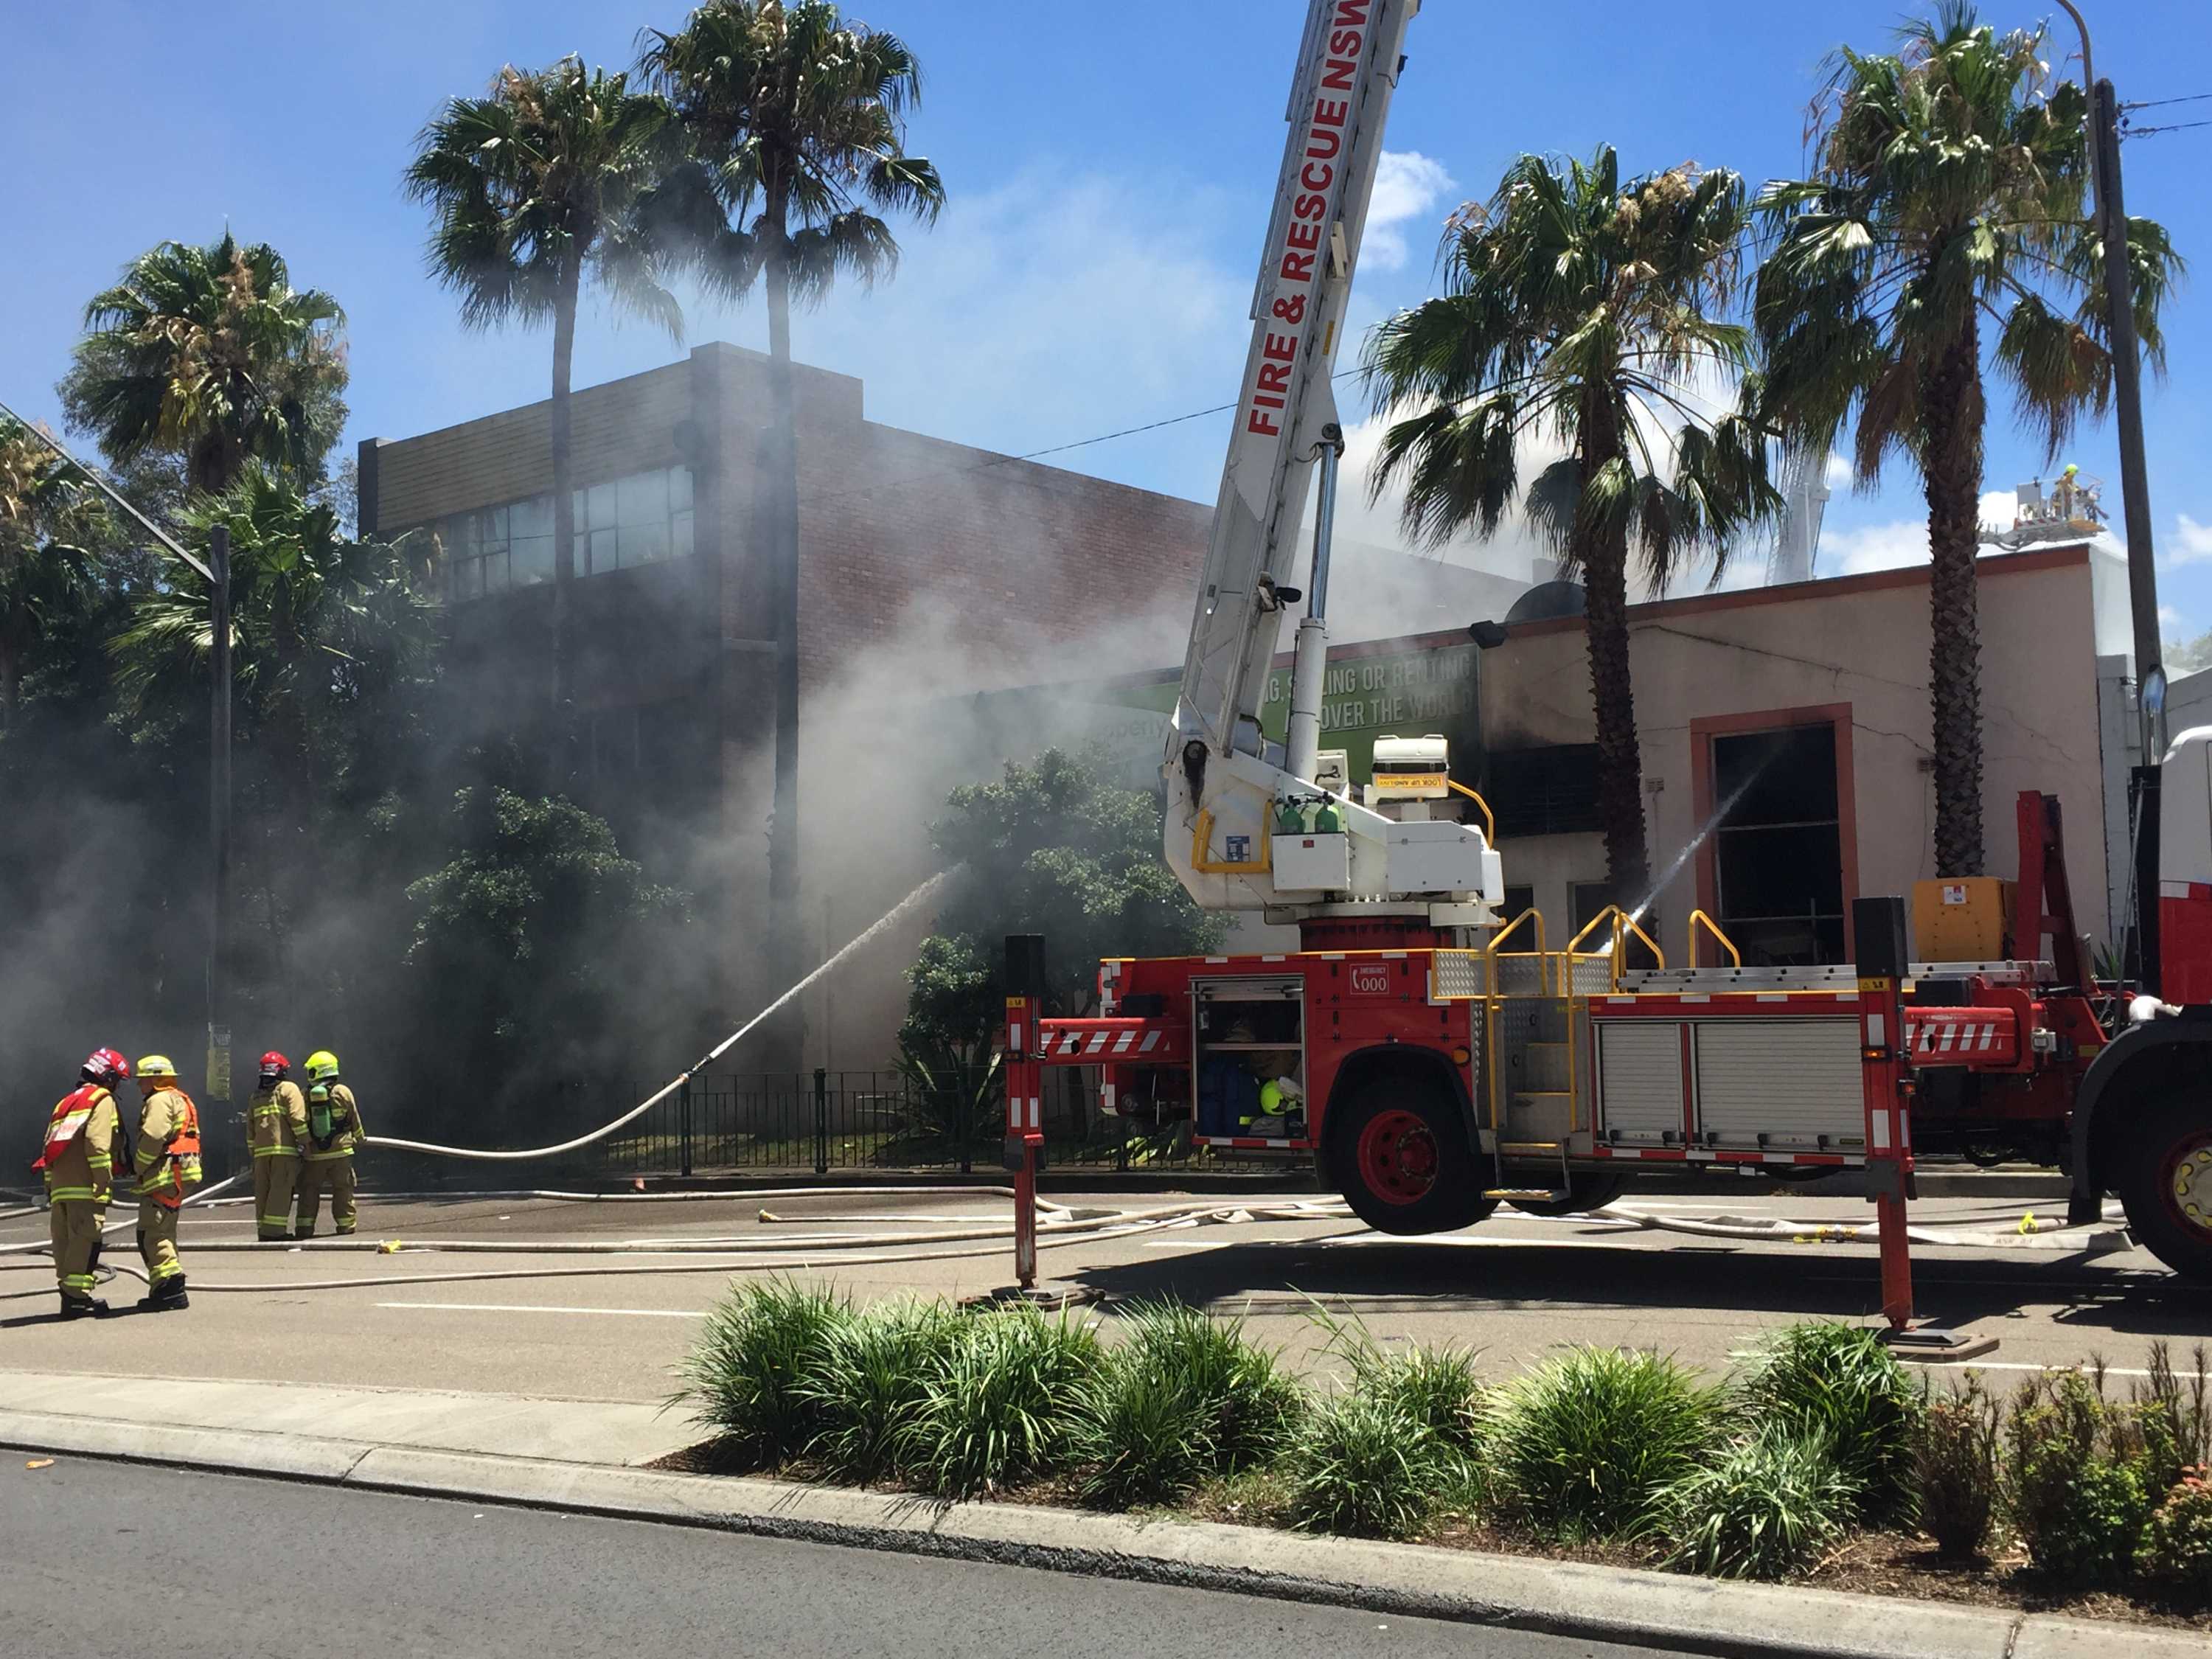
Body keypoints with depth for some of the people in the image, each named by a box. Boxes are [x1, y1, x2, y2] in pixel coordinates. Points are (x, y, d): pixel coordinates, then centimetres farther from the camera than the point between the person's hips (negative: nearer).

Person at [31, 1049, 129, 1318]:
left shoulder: (66, 1102, 26)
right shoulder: (102, 1100, 0)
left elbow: (50, 1146, 22)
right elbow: (97, 1142, -15)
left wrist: (49, 1185, 22)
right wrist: (104, 1179, -16)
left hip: (60, 1185, 8)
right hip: (85, 1186, -8)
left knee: (66, 1241, 9)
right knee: (85, 1240, -10)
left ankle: (70, 1292, 11)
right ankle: (77, 1296, -14)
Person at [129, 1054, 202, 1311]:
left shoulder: (160, 1100, -9)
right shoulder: (180, 1100, 23)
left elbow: (152, 1138, -22)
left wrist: (140, 1168, -8)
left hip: (165, 1176, -11)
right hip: (174, 1177, 11)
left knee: (151, 1233, -12)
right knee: (163, 1233, 16)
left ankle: (170, 1285, -18)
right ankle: (167, 1290, 20)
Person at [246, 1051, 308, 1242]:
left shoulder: (256, 1096, 20)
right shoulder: (289, 1089, 0)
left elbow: (250, 1129, 20)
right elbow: (297, 1119, -11)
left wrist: (253, 1154, 24)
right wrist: (307, 1142, -6)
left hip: (261, 1150, 6)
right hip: (284, 1148, -6)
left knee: (263, 1191, 9)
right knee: (281, 1190, -8)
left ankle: (263, 1230, 11)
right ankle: (274, 1229, -14)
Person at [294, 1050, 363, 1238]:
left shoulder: (305, 1096, -2)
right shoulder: (342, 1092, -3)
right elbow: (355, 1120, 4)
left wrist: (304, 1145, 15)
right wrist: (359, 1140, 20)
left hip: (313, 1154, 1)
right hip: (340, 1151, 0)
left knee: (309, 1189, 10)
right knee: (343, 1188, 8)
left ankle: (304, 1225, 5)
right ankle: (345, 1224, 9)